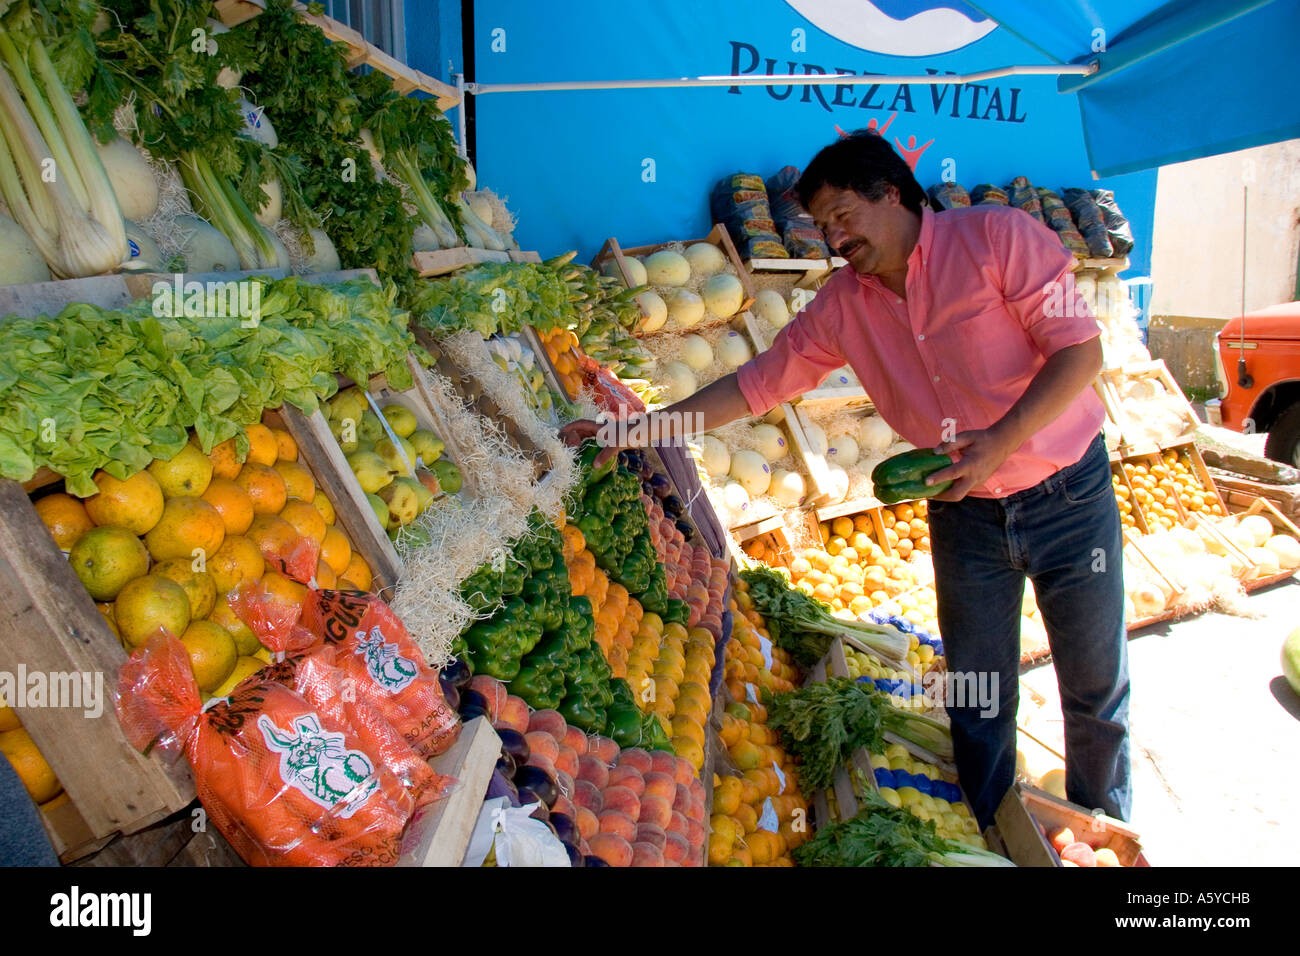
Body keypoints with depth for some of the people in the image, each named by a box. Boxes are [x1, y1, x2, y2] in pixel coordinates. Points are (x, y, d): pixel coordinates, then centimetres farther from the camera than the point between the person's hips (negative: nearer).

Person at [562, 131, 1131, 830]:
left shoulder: (995, 236, -13)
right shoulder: (842, 305, -2)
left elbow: (1081, 350, -16)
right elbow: (756, 384, -2)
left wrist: (1001, 439, -27)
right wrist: (639, 429, -7)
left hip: (1068, 493, -2)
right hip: (963, 510, 3)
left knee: (1097, 687, 11)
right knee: (977, 698, 10)